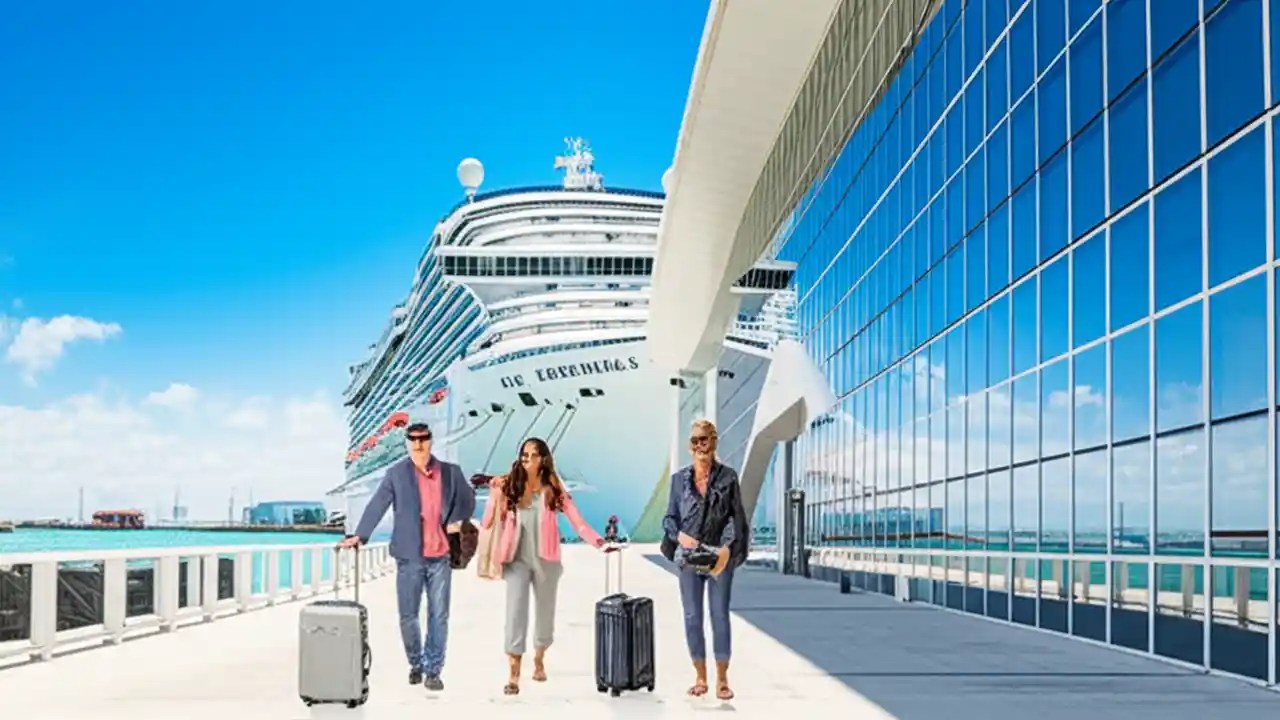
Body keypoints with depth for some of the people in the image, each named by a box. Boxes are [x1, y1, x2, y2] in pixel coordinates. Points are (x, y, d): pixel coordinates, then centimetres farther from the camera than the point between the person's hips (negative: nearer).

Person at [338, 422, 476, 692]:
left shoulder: (450, 472, 6)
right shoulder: (396, 474, 0)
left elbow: (468, 499, 17)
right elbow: (377, 505, -5)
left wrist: (456, 522, 0)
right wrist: (360, 535, -14)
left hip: (441, 556, 1)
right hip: (409, 556, -1)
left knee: (439, 616, 2)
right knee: (408, 616, 5)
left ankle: (433, 671, 10)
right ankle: (416, 664, 25)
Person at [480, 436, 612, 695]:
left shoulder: (553, 490, 0)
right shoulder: (508, 487, 0)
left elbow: (578, 522, -6)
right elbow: (490, 523, -2)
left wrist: (599, 542, -18)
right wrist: (494, 496, -13)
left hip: (545, 560, 1)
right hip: (517, 560, -1)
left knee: (545, 612, 13)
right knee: (515, 612, -10)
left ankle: (539, 660, 38)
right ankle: (513, 674, -10)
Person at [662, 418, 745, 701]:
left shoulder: (728, 476, -1)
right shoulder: (679, 478, 4)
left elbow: (737, 516, -2)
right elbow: (669, 517, 7)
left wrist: (726, 546, -14)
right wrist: (679, 535, -13)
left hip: (719, 556, -2)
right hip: (689, 557, 2)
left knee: (720, 615, 1)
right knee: (692, 617, 6)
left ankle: (722, 679, 9)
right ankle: (700, 677, 16)